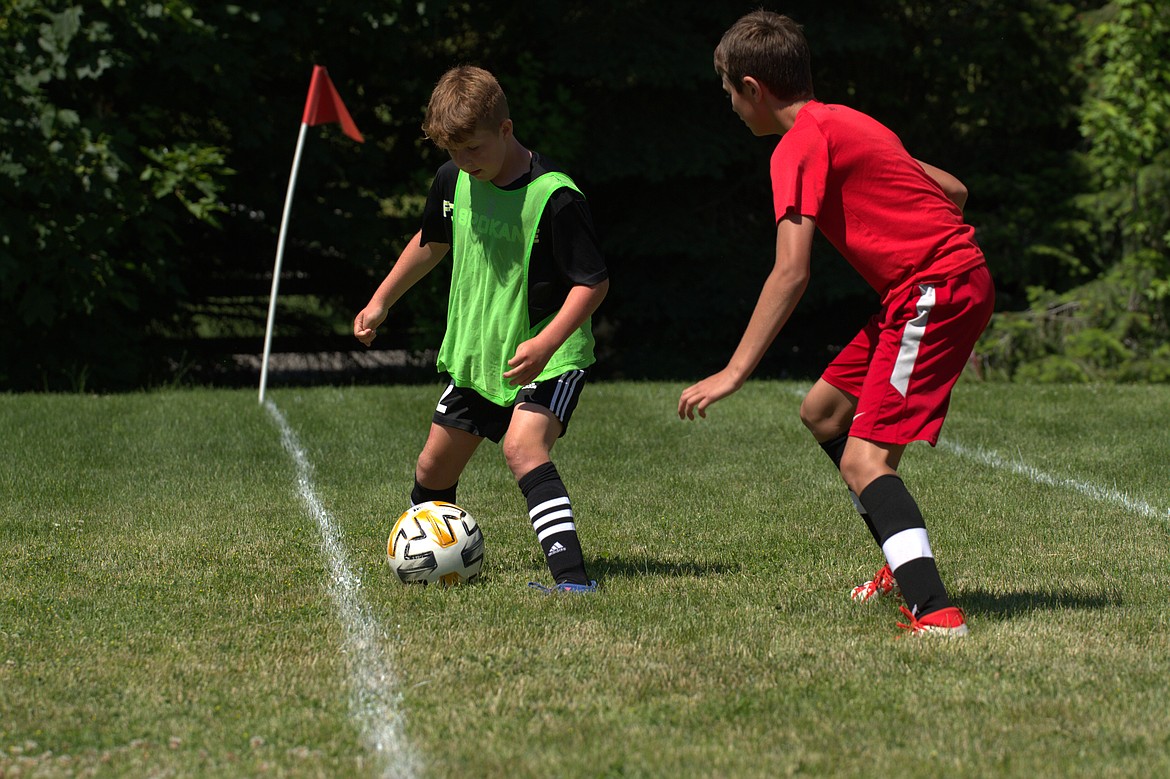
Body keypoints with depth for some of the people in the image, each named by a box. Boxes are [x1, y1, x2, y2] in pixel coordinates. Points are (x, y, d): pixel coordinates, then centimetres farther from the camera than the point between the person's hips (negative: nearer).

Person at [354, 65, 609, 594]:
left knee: (523, 447, -30)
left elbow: (594, 281, -20)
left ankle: (571, 574, -35)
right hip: (473, 354, 7)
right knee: (434, 469, 13)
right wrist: (381, 302, 22)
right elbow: (432, 242, 19)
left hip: (548, 358, -7)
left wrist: (546, 342, -32)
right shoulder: (453, 181, -1)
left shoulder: (553, 197, -23)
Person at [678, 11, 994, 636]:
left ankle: (935, 612, -32)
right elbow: (954, 191, 21)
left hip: (934, 291, -10)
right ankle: (905, 562, 25)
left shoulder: (799, 145, -10)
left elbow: (790, 272, -19)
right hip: (956, 278, 10)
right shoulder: (844, 123, 18)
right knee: (822, 411, 20)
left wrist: (734, 372, -19)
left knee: (863, 460, -18)